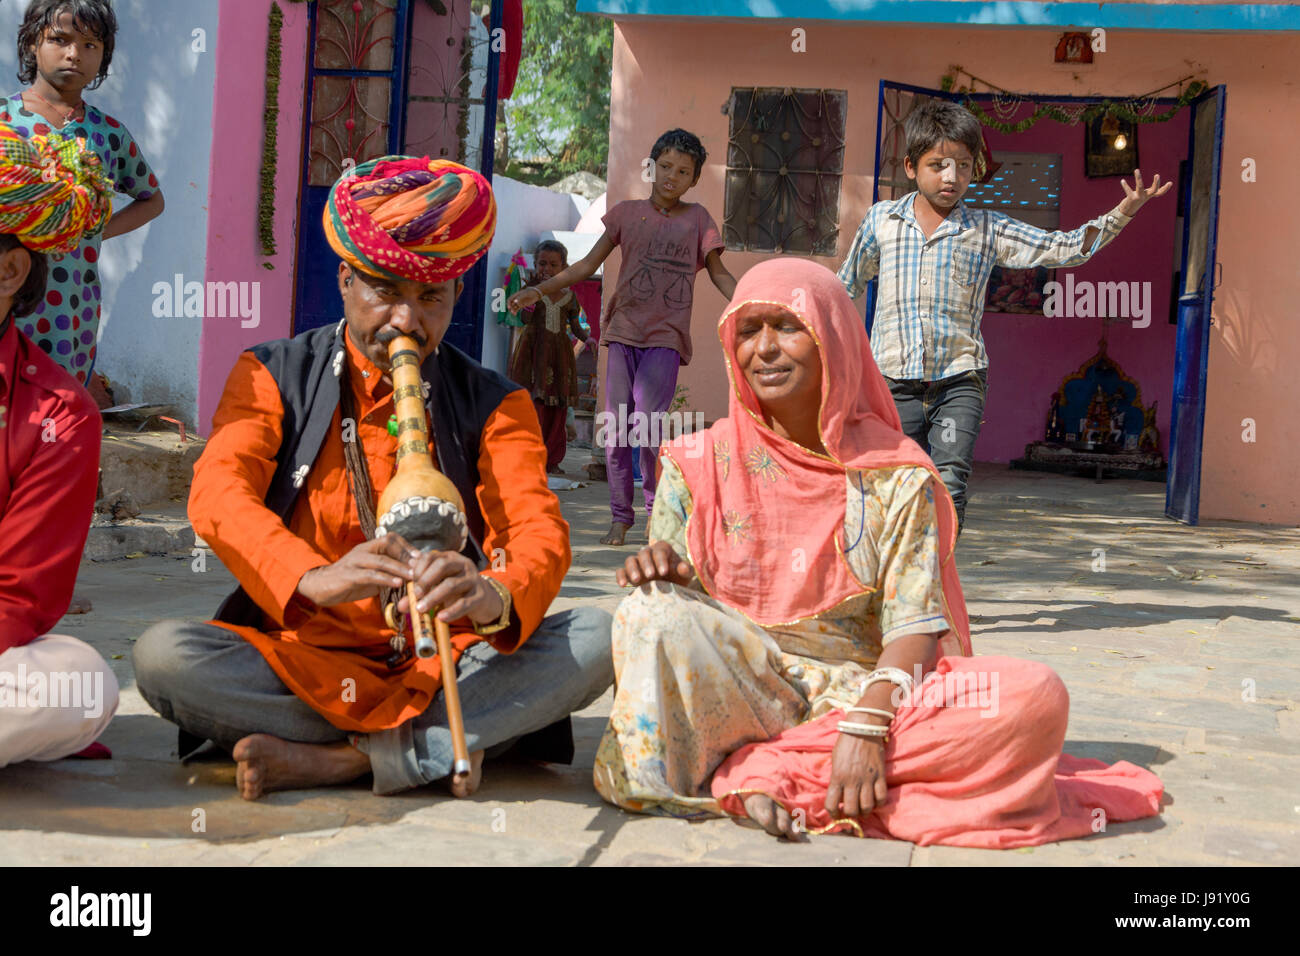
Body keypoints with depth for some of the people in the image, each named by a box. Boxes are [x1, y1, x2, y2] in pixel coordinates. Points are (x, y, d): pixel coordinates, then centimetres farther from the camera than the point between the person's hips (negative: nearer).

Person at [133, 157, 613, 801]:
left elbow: (538, 529, -8)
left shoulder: (493, 405, 7)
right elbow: (217, 494, -12)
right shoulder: (273, 378, 6)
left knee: (595, 640, -24)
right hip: (300, 660, 0)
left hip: (443, 666, 1)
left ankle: (340, 758, -25)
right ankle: (432, 743, -23)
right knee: (162, 654, -27)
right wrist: (315, 578, -34)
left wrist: (497, 598, -35)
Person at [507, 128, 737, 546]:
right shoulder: (627, 213, 12)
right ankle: (620, 516, 9)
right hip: (623, 331, 2)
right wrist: (539, 290, 6)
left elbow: (718, 273, 12)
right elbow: (588, 264, 14)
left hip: (666, 337, -2)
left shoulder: (697, 219, 9)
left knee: (648, 423, -16)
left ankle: (659, 512, 2)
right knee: (616, 426, -1)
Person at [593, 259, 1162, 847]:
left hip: (862, 688, 2)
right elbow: (664, 602, 4)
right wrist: (663, 572, -21)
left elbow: (914, 626, -7)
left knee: (1035, 697, -27)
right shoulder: (699, 467, 4)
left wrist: (865, 724, -24)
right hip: (739, 688, -1)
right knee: (654, 616, -31)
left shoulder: (896, 475, 0)